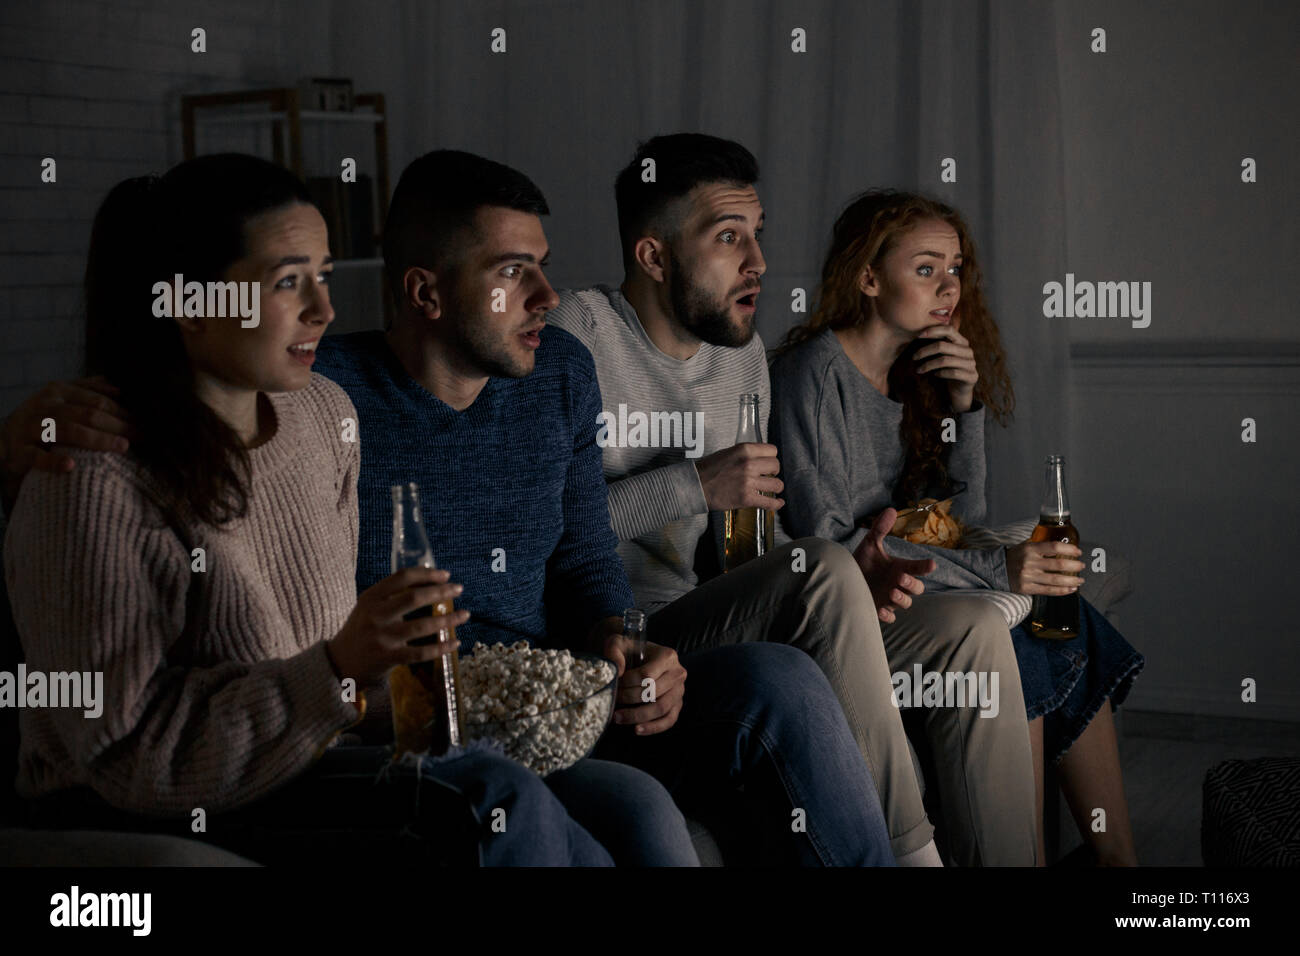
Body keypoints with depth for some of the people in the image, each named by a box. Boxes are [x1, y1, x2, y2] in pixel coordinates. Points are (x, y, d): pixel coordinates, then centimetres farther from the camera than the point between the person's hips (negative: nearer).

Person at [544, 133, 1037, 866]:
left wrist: (853, 582, 0)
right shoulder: (579, 334, -10)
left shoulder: (745, 352, 15)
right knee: (826, 572, -32)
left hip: (722, 632, 8)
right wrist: (694, 486, -21)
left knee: (975, 637, -7)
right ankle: (910, 852, -20)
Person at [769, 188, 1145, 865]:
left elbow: (961, 517, 11)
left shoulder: (912, 374, 11)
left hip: (899, 584, 8)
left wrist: (965, 406, -5)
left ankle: (1116, 854, -8)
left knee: (1066, 620, -11)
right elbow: (824, 543, -22)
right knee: (987, 629, -28)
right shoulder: (815, 372, -14)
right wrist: (996, 569, -25)